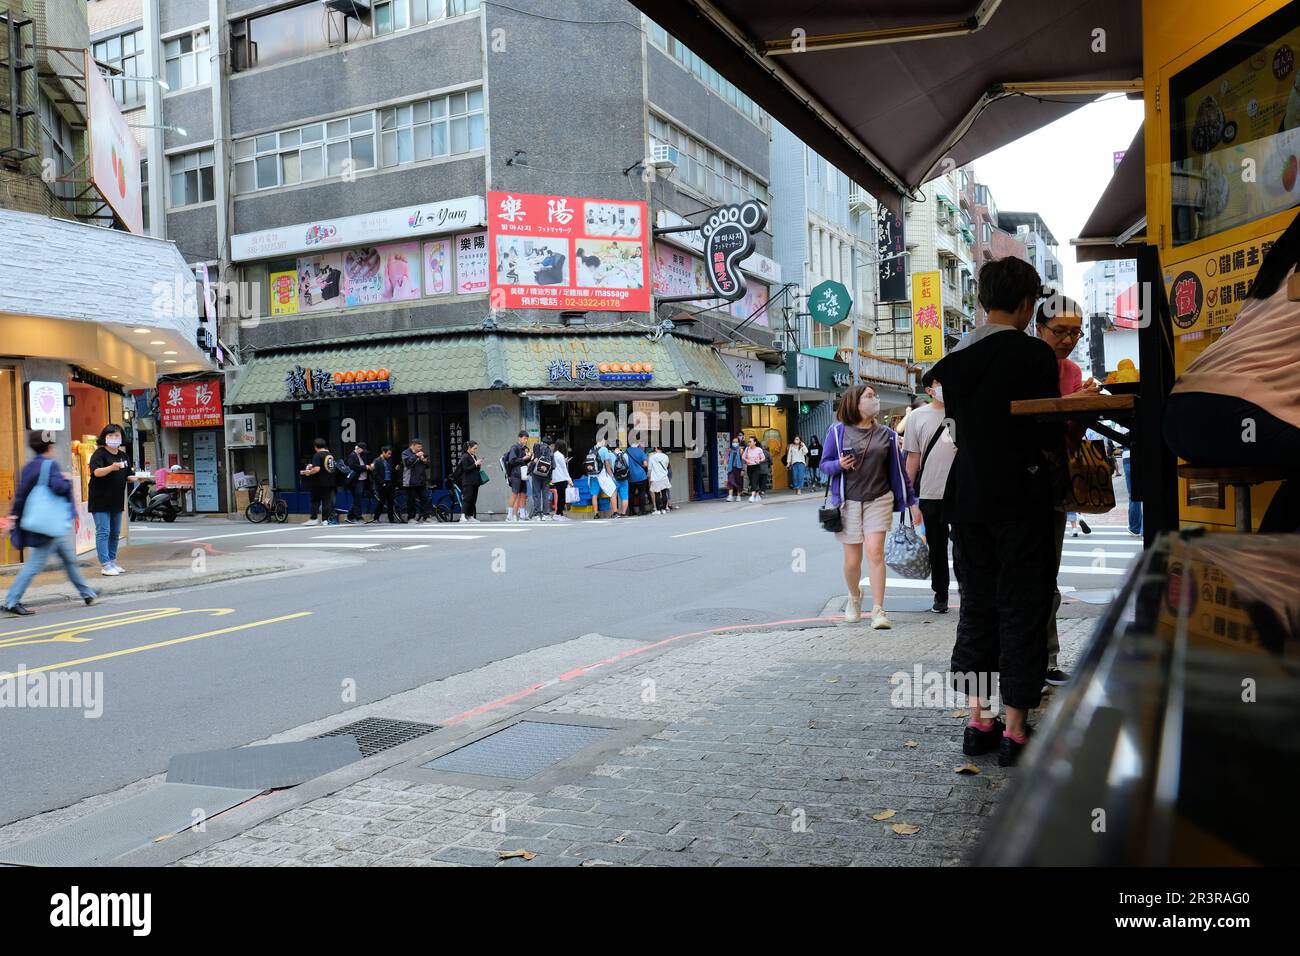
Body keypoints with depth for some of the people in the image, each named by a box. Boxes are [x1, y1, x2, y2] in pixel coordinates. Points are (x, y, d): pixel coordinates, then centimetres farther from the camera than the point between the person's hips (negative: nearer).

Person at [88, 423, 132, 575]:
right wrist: (112, 467, -45)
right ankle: (105, 565, -7)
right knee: (103, 532, -8)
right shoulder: (99, 454, -10)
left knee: (115, 533, 13)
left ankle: (112, 562, 23)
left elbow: (127, 476, 20)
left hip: (117, 500, 7)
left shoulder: (123, 455, 12)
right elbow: (97, 472, -28)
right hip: (100, 500, -7)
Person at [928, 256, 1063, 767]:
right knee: (1022, 610, 3)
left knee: (976, 608, 12)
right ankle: (1016, 730, 6)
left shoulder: (954, 357, 6)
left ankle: (978, 721, 17)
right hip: (1021, 497, -5)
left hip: (967, 496, 5)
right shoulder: (1036, 354, -10)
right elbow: (1050, 434, -10)